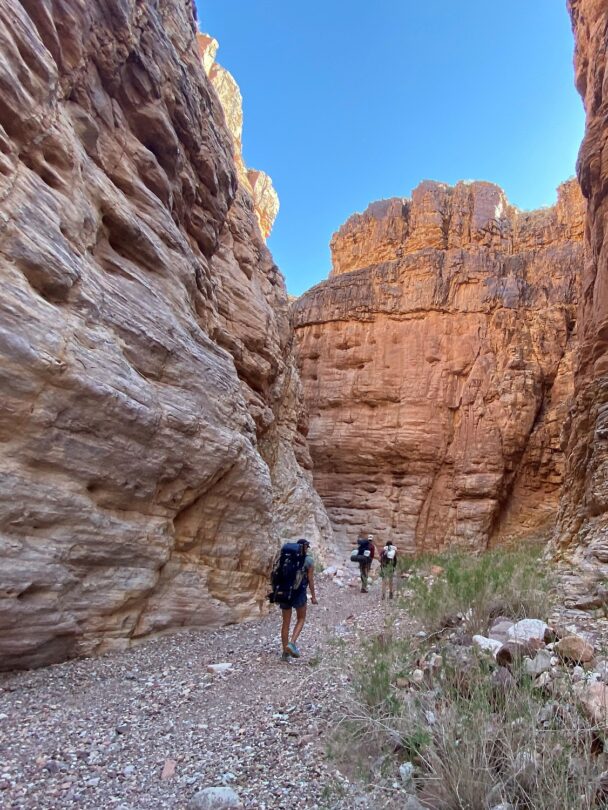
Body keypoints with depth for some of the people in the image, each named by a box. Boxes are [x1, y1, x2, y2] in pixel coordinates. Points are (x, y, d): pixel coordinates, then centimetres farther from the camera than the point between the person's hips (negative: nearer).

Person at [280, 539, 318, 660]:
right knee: (301, 619, 17)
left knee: (286, 622, 14)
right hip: (299, 592, -4)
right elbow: (310, 579, -5)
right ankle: (292, 643, -2)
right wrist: (313, 596, 3)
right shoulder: (309, 560, -2)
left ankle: (285, 652, 17)